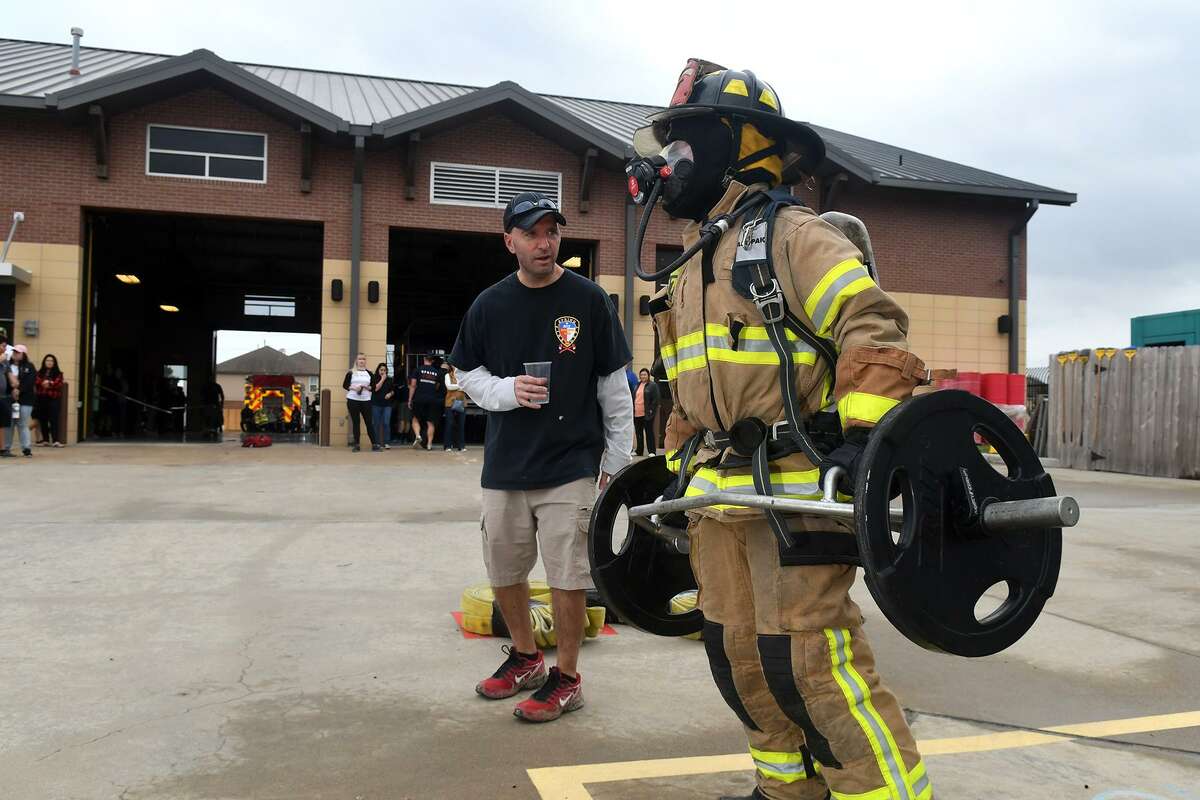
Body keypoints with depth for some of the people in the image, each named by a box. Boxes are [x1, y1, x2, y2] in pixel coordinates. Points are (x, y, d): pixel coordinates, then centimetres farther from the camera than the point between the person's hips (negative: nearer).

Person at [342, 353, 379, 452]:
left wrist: (367, 387, -11)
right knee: (355, 422, 2)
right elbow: (345, 385, 4)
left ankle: (374, 444, 1)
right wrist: (353, 388, -13)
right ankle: (356, 445, 7)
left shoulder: (369, 372, 10)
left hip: (366, 400, 1)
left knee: (369, 422, -1)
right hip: (353, 400, -1)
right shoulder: (351, 372, 6)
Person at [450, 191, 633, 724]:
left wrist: (617, 459, 0)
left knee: (568, 577, 0)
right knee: (503, 572, 14)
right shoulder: (490, 305, 4)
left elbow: (614, 385, 0)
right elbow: (467, 375, 11)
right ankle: (525, 656, 36)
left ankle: (566, 677, 18)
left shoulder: (588, 299, -3)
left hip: (570, 464, -3)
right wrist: (507, 389, -10)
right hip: (504, 464, 4)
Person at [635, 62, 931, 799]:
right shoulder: (693, 264, 21)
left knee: (806, 660, -11)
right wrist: (681, 468, 24)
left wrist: (865, 435, -27)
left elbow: (873, 325, -17)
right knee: (740, 656, 12)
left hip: (797, 487, -9)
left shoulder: (788, 235, -5)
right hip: (720, 495, 9)